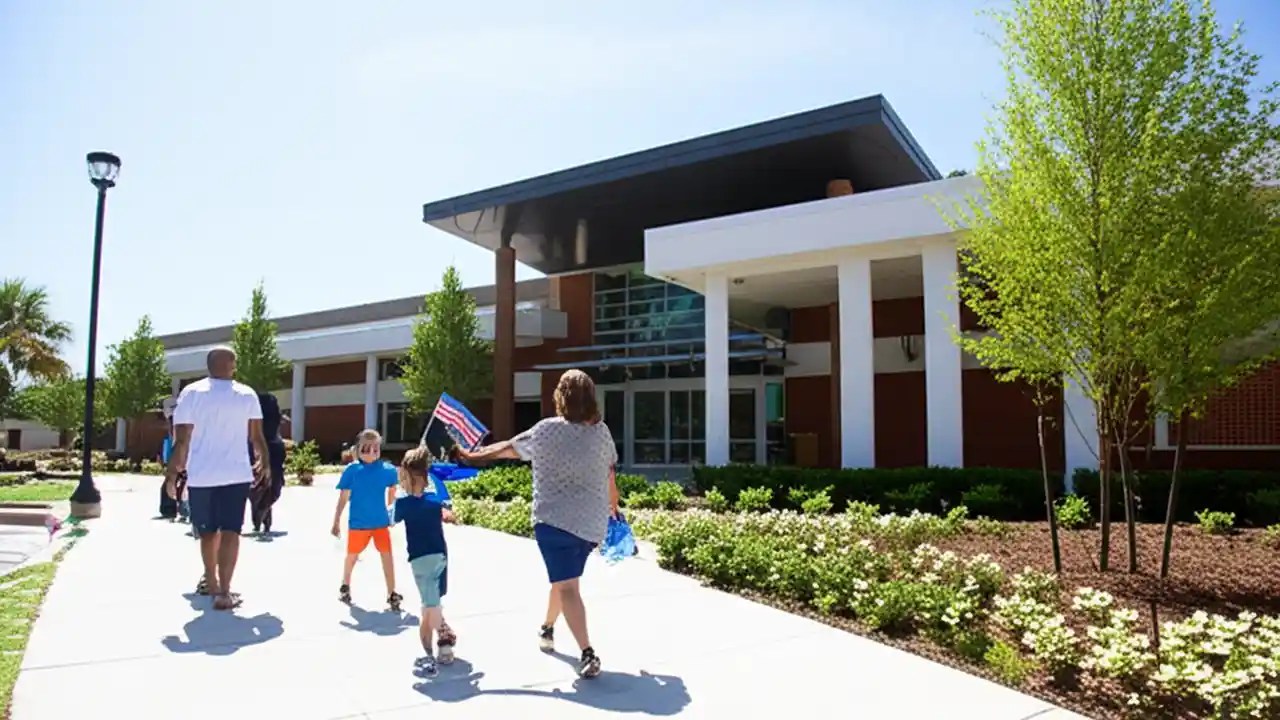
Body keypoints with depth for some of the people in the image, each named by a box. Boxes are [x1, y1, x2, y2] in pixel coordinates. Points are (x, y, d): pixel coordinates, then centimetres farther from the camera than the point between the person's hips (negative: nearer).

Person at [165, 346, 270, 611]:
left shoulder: (191, 393, -3)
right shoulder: (247, 395, 1)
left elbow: (181, 440, -7)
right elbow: (257, 437, 4)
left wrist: (172, 473, 0)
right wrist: (263, 463, 19)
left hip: (201, 476, 1)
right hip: (236, 474, -1)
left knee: (207, 531, 16)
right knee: (230, 531, -1)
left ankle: (211, 582, 31)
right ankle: (224, 592, -9)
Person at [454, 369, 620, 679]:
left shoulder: (548, 430, -9)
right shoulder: (601, 432, 2)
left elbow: (508, 449, 2)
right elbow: (610, 474, 14)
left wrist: (472, 456, 16)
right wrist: (613, 504, 33)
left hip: (554, 519, -5)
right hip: (592, 523, 5)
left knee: (567, 586, -8)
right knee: (564, 579, 25)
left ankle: (588, 654, -19)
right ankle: (547, 629, 44)